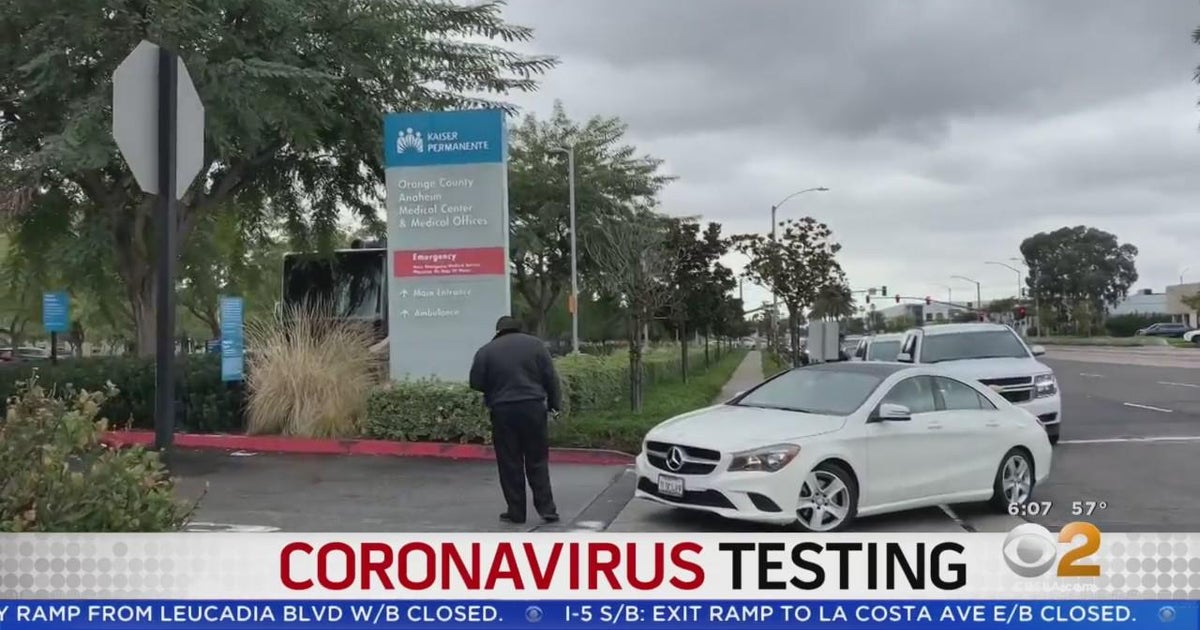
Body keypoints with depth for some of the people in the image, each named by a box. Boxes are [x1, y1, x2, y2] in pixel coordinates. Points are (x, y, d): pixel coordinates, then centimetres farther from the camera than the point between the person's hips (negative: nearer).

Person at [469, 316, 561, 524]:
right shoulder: (535, 344, 5)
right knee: (537, 461, 9)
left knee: (510, 464, 6)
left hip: (503, 411, -1)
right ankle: (546, 508, 6)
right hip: (533, 408, 1)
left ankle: (516, 512, 10)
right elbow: (551, 378, 2)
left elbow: (476, 383, 1)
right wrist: (555, 404, 8)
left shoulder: (486, 351, 2)